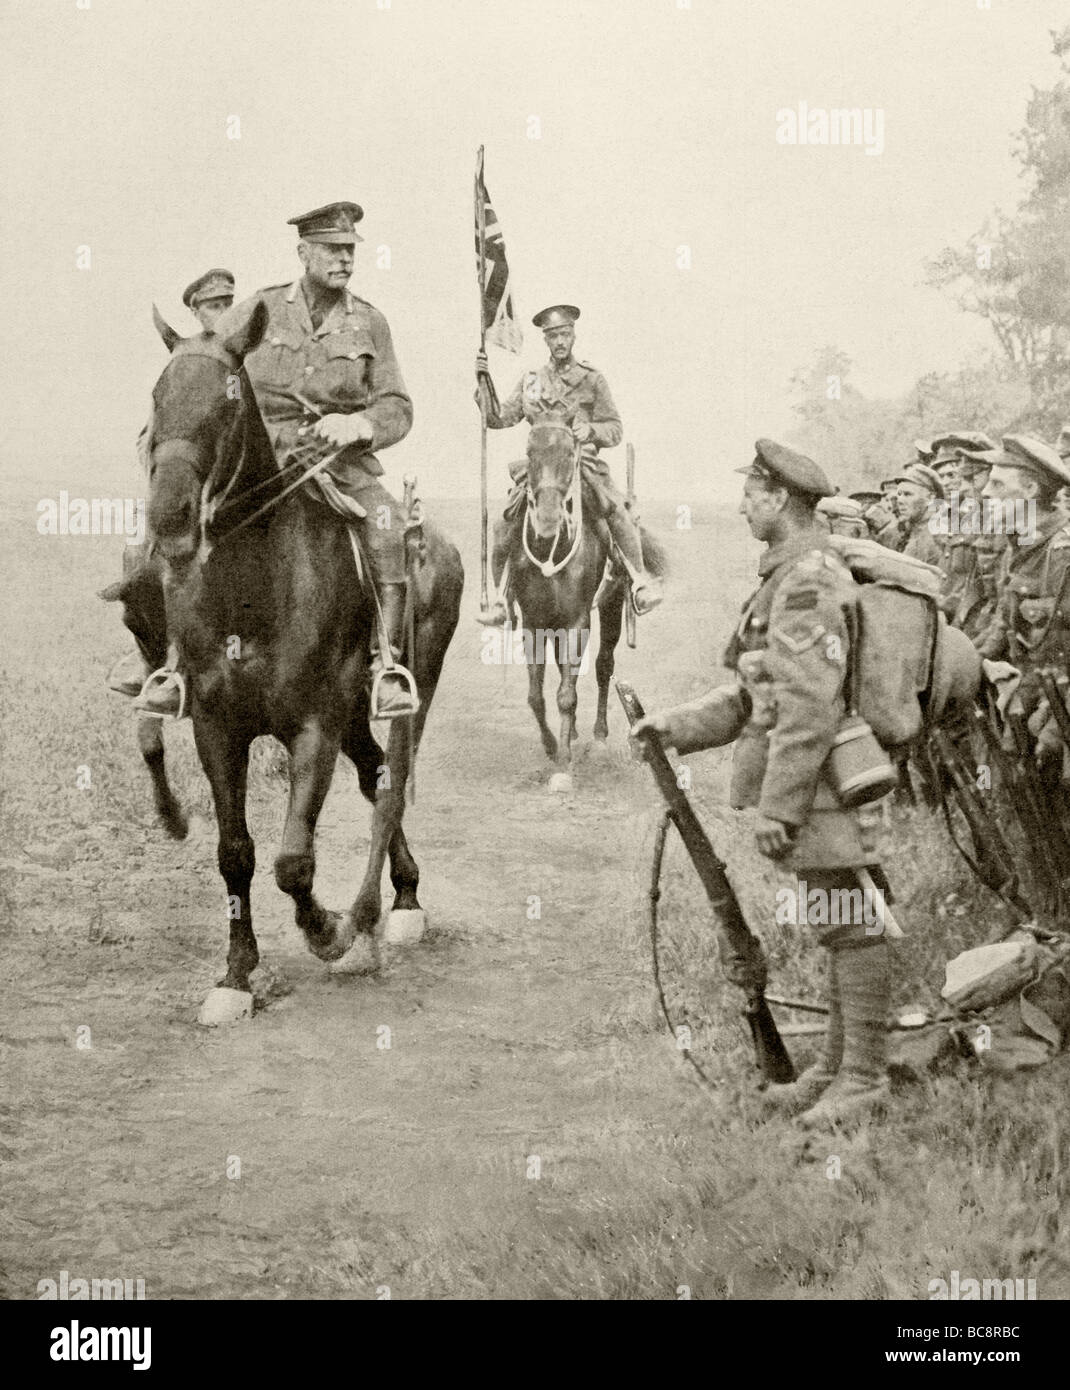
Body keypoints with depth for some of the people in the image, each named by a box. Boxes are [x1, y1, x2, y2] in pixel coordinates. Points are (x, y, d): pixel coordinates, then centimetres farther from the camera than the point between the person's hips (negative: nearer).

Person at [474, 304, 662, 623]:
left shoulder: (592, 380, 5)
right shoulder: (530, 381, 13)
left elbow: (615, 430, 5)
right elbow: (498, 419, 8)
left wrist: (591, 430, -15)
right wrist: (484, 381, -1)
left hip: (583, 464, -2)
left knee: (617, 511, -27)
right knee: (504, 529, -10)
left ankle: (641, 581, -17)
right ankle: (503, 599, 8)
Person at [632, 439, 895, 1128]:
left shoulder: (808, 580, -17)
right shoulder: (792, 576, 17)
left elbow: (810, 707, -23)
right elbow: (755, 695, 20)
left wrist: (775, 805, -21)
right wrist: (674, 727, 13)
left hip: (824, 784, -10)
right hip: (820, 787, 10)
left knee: (851, 927, -2)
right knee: (840, 928, 15)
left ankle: (863, 1077, 5)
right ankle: (839, 1068, 24)